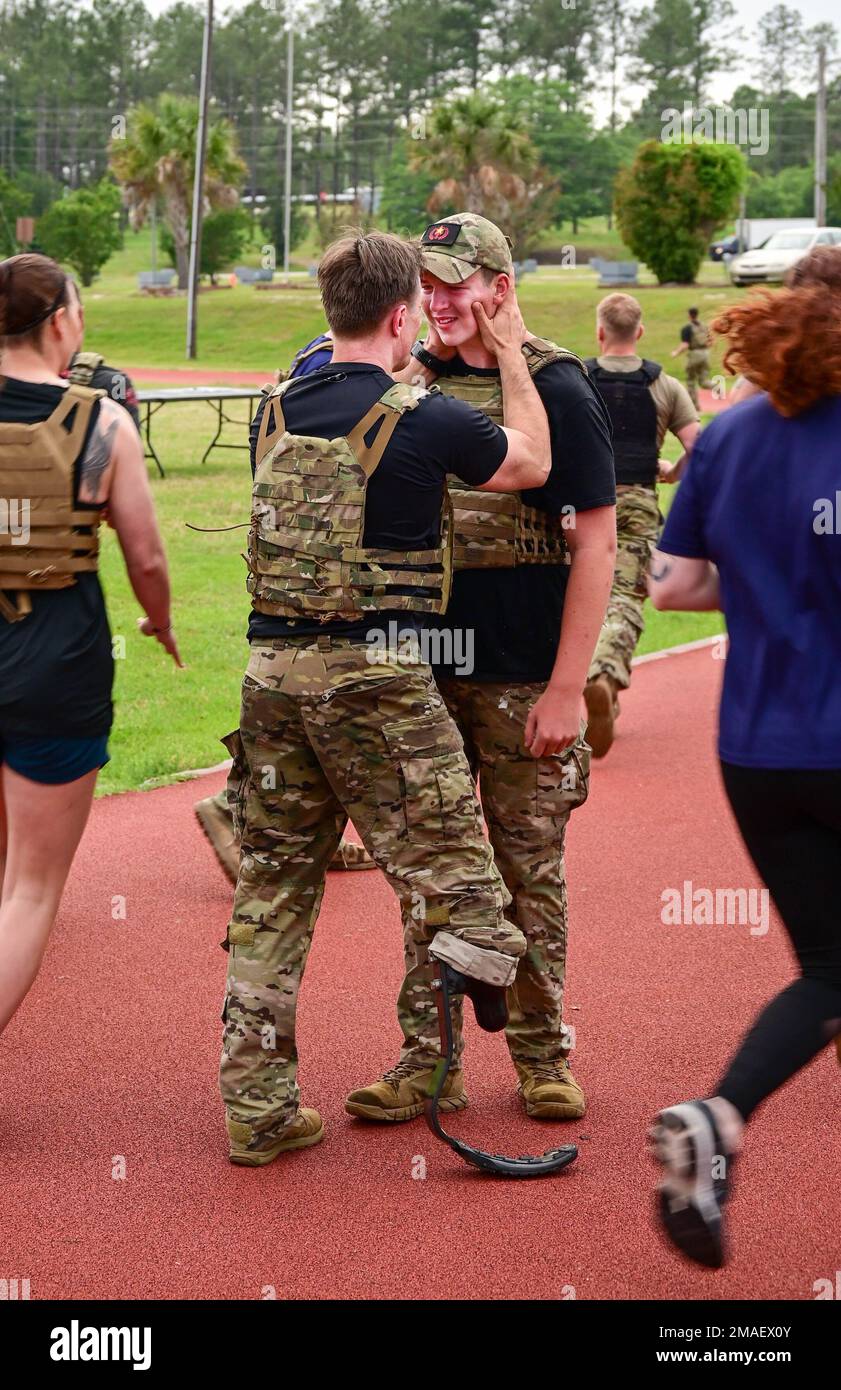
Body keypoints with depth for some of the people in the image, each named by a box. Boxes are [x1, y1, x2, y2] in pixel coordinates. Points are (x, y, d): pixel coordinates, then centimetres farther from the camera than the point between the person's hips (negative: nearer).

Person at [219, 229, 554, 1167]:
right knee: (452, 875, 6)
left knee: (271, 892, 11)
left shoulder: (275, 412, 9)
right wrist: (510, 354, 21)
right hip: (374, 675, -6)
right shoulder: (424, 418, -8)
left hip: (272, 668, 7)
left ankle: (257, 1110, 15)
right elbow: (529, 465, 10)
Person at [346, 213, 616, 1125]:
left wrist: (567, 688, -13)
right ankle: (427, 1059, 16)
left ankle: (542, 1055, 18)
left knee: (530, 871, 5)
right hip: (420, 673, 4)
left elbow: (594, 545, -8)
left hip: (521, 681, -4)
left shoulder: (554, 390, -5)